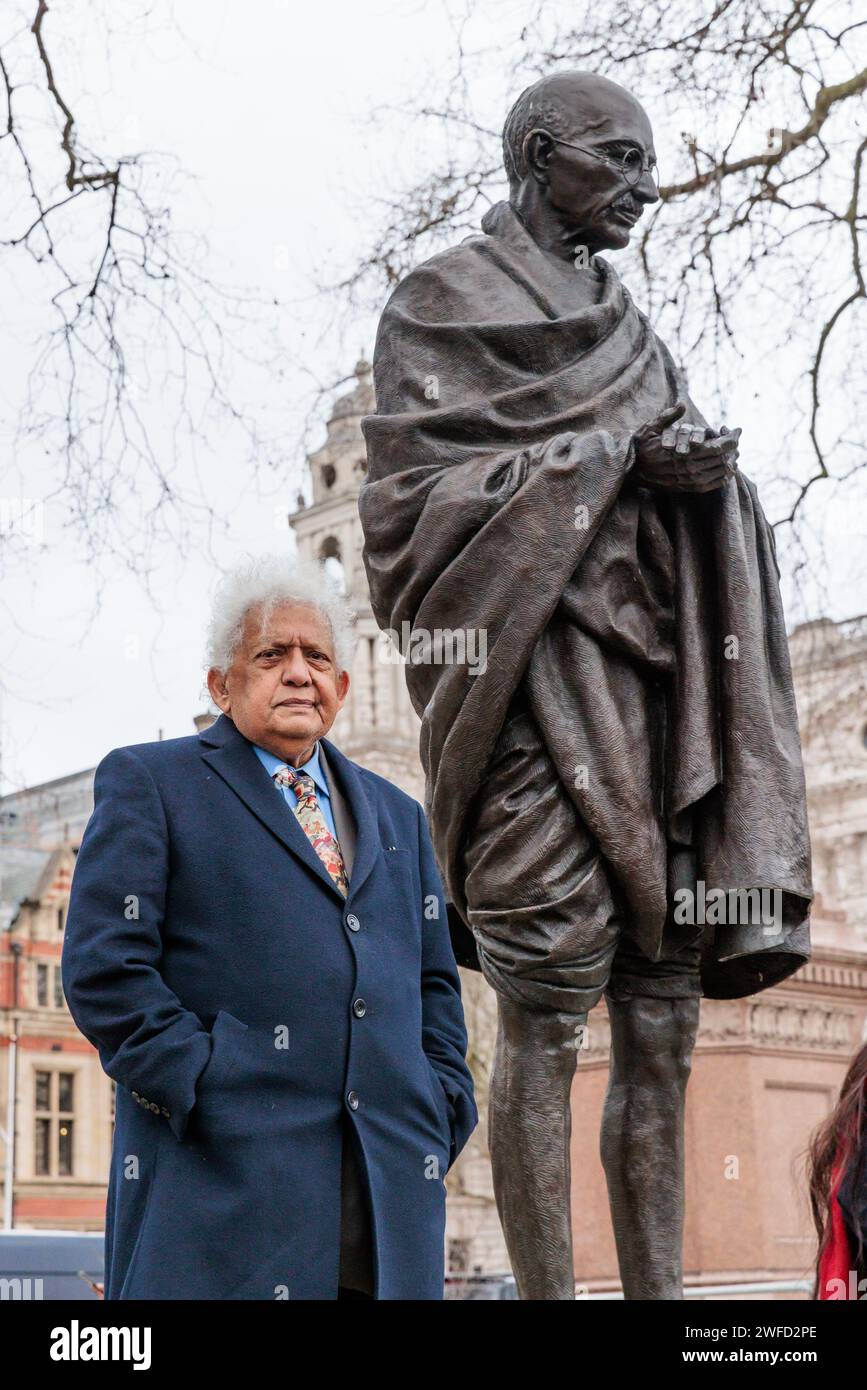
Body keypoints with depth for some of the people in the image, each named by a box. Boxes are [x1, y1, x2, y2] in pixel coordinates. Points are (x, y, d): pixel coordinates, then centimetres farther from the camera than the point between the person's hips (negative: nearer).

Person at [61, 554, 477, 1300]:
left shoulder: (397, 815, 24)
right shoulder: (149, 783, 7)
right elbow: (103, 966, -3)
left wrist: (440, 1107, 9)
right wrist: (202, 1090, -12)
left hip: (391, 1180, 5)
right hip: (222, 1178, -5)